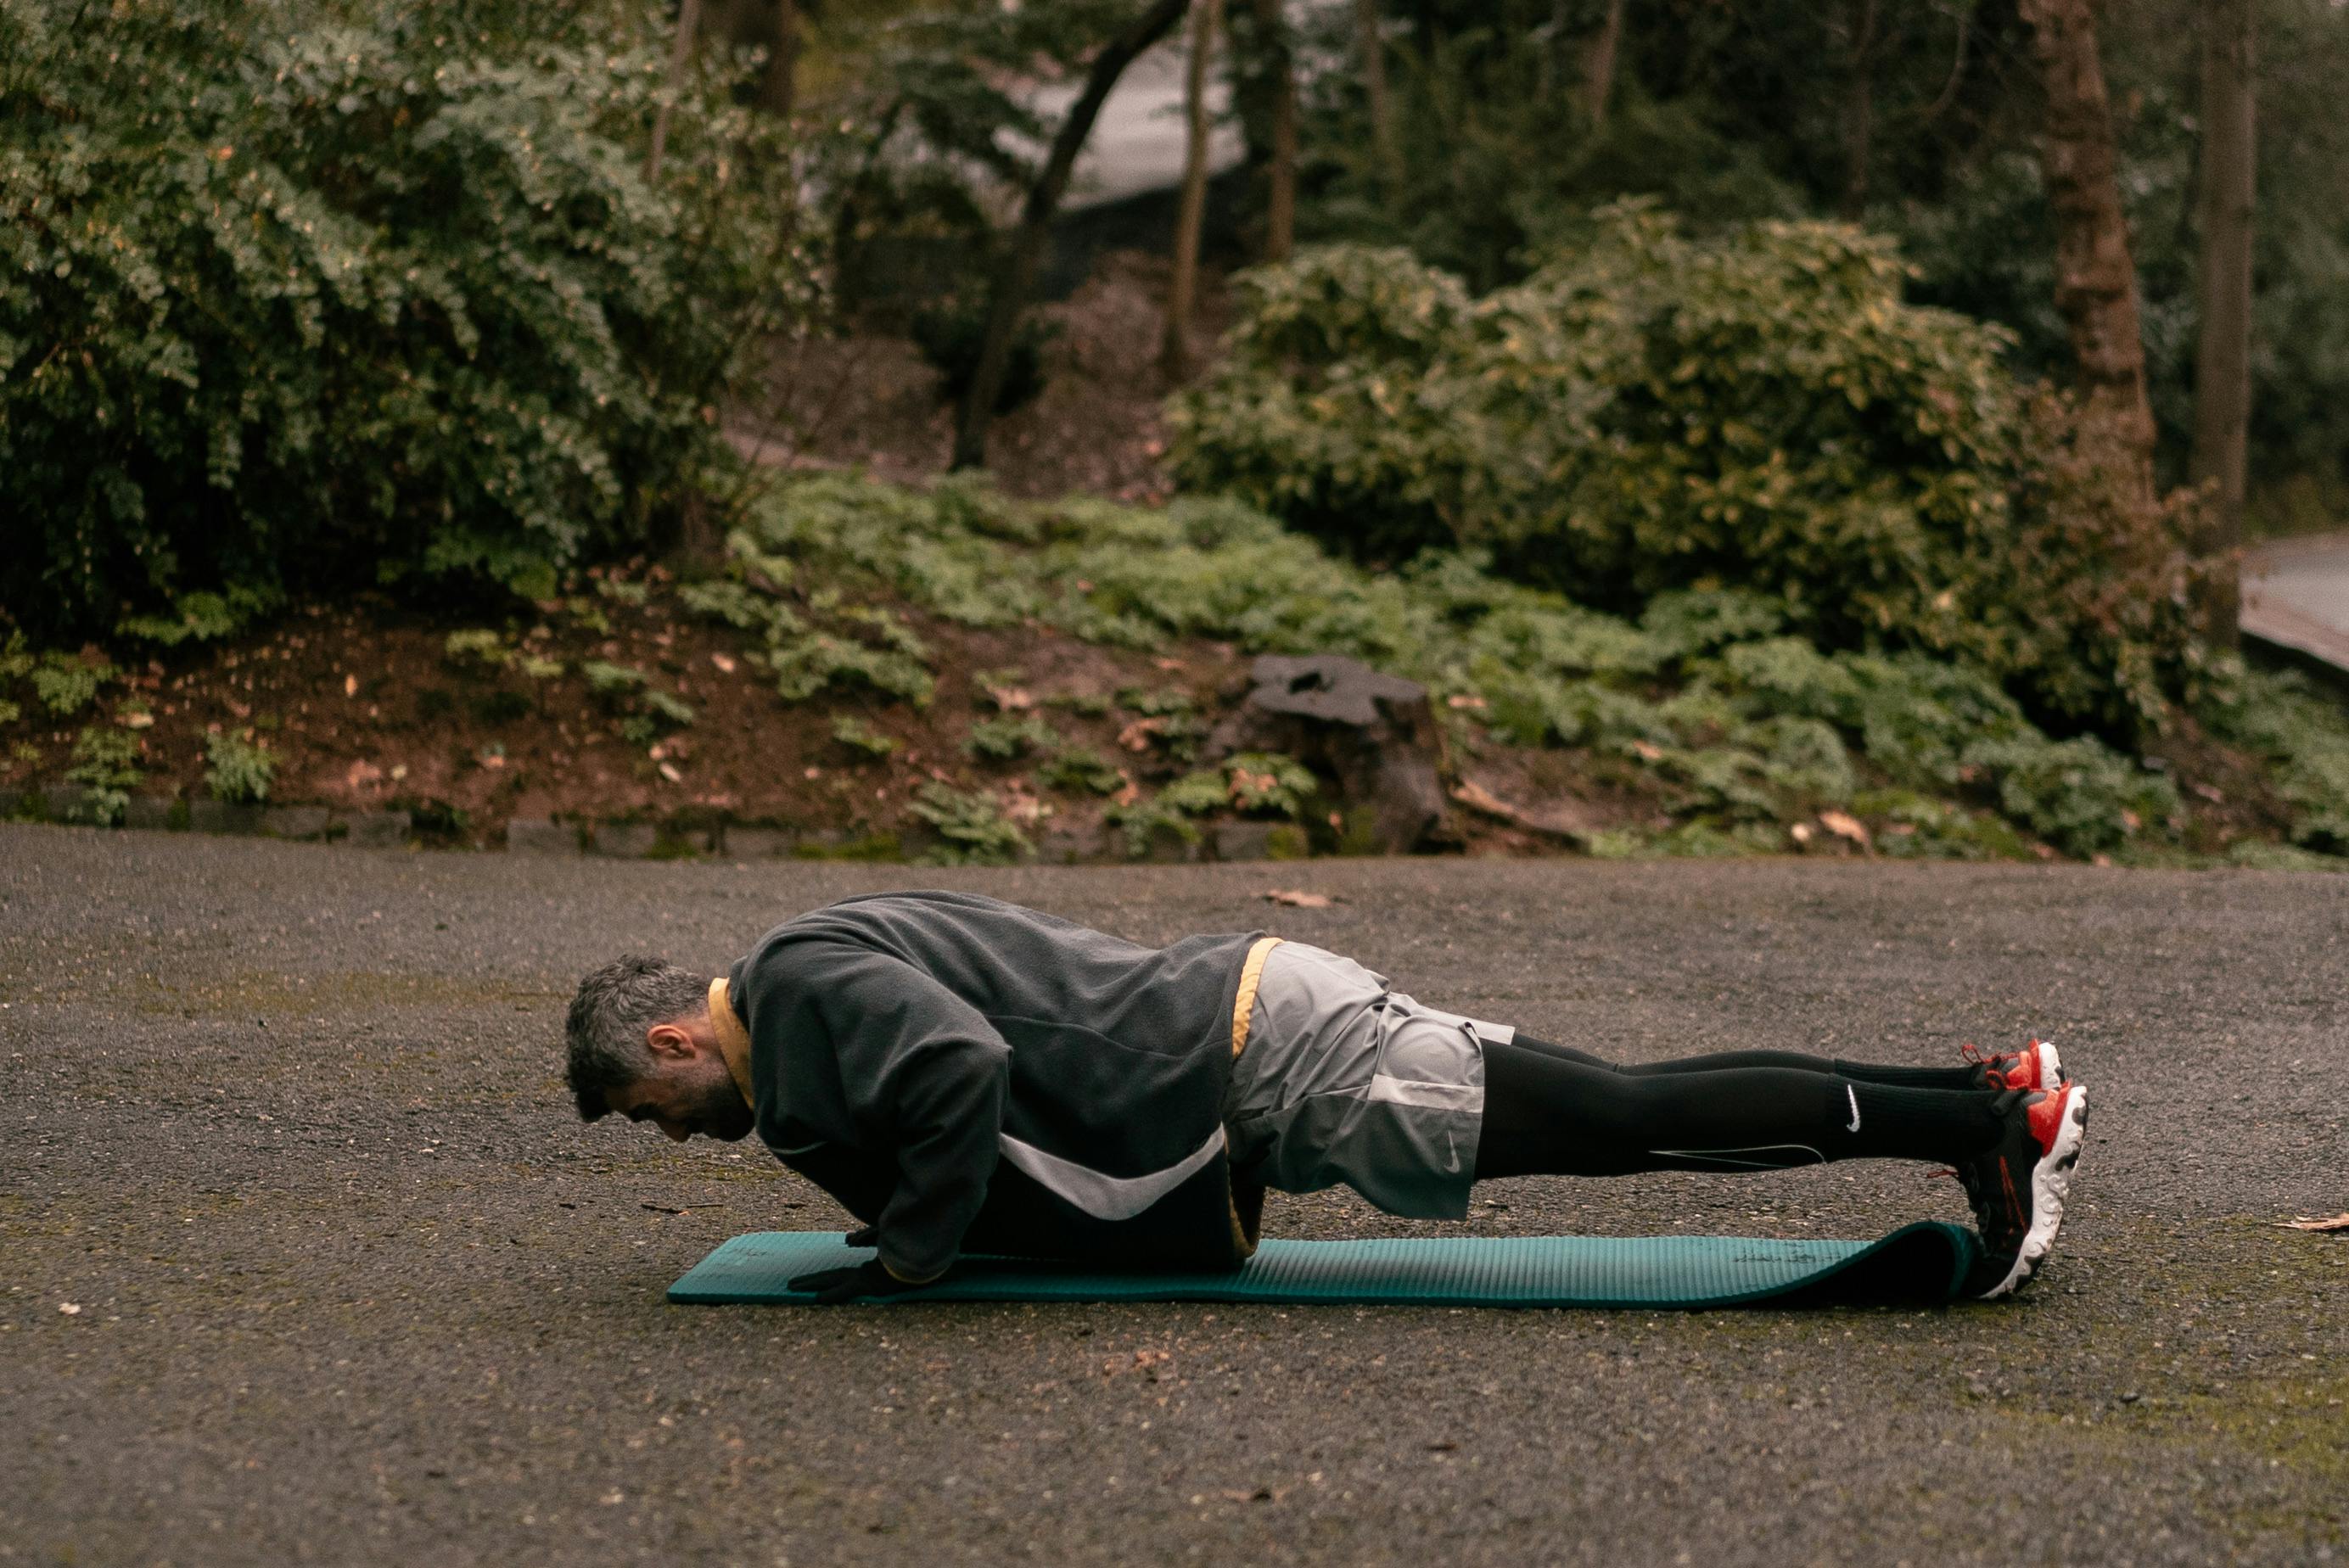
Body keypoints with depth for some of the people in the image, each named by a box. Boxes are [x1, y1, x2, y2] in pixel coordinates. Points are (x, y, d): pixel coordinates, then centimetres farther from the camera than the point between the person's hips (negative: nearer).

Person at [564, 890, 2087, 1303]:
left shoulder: (803, 980, -10)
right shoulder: (839, 970, 21)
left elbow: (963, 1065, -27)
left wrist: (911, 1253, -15)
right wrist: (917, 1210, 21)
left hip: (1272, 1066, -9)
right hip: (1252, 1031, 9)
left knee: (1627, 1122, -12)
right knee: (1632, 1115, 6)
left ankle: (1989, 1118, -13)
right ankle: (1978, 1095, 6)